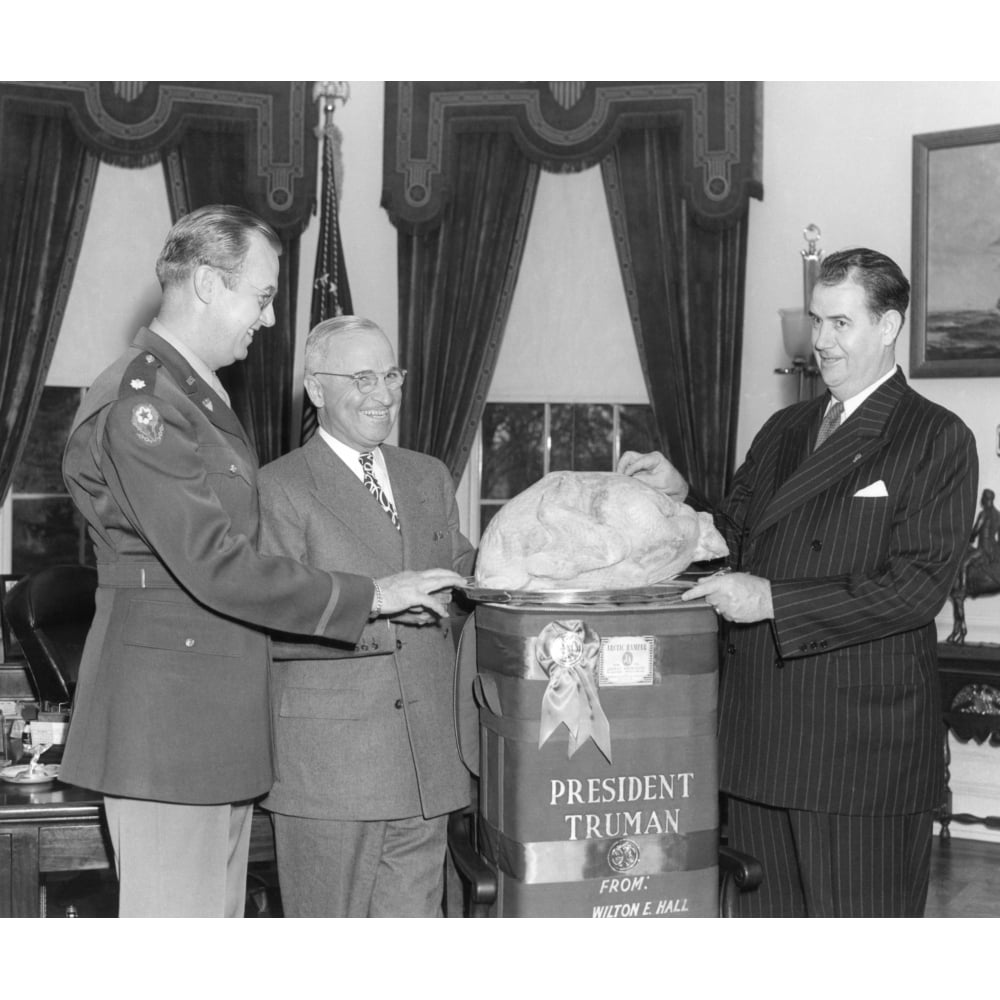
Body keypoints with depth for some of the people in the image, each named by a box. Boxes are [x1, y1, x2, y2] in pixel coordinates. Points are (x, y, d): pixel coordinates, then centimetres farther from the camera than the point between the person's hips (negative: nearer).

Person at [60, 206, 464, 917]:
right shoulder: (138, 403, -18)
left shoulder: (200, 393, 16)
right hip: (166, 719, -10)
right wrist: (370, 595, -17)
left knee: (219, 914, 16)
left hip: (222, 716, 10)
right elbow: (213, 565, -23)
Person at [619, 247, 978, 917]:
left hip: (865, 742, -6)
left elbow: (918, 587, -15)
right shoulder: (784, 430, 15)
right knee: (765, 915, 14)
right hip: (759, 732, 6)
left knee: (859, 915, 4)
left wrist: (773, 600, -18)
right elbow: (734, 540, 18)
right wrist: (680, 497, -2)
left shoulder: (939, 440, -6)